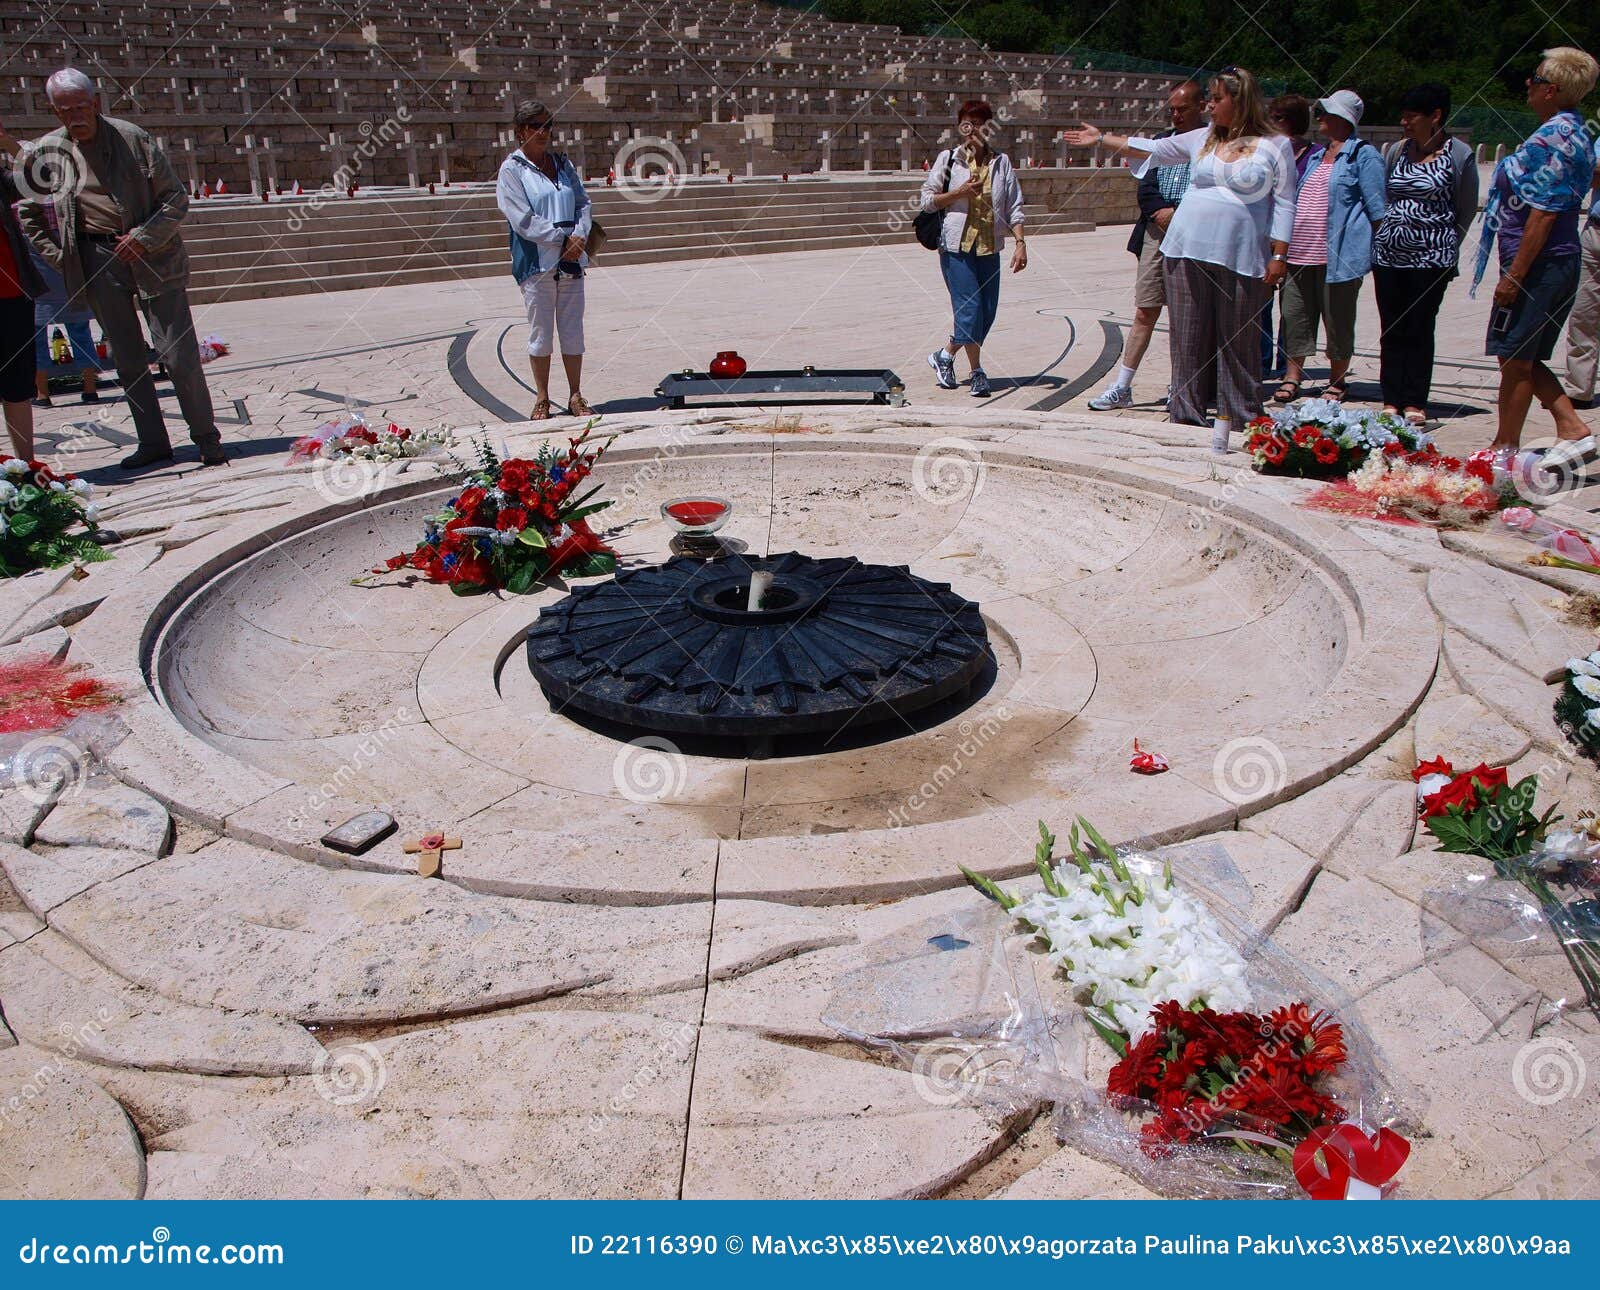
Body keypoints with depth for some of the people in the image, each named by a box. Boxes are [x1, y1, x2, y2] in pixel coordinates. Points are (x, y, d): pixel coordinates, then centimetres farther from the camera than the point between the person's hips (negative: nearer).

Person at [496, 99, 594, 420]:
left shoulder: (563, 163, 12)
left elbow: (583, 203, 10)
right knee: (540, 331, 3)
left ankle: (576, 396, 17)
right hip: (536, 262, -4)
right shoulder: (512, 170, -4)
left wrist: (580, 235, -9)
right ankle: (542, 399, 14)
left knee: (573, 330, 8)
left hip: (571, 260, 4)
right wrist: (563, 237, -13)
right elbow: (524, 221, -12)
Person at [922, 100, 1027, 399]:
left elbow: (1014, 207, 7)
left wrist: (1020, 242, -4)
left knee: (987, 312, 4)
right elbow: (927, 199, 2)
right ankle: (977, 372, 5)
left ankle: (945, 355, 24)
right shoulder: (948, 158, 3)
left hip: (989, 247, 4)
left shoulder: (1001, 162, 9)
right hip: (956, 244, -4)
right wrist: (960, 192, -12)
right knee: (970, 309, -10)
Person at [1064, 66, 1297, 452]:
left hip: (1241, 258, -4)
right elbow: (1153, 149, 20)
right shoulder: (1202, 139, 13)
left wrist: (1279, 256, -6)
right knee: (1189, 336, 5)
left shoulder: (1275, 146, 2)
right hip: (1188, 251, 4)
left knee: (1239, 341, 1)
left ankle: (1237, 419, 10)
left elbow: (1284, 204, 0)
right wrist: (1100, 139, 21)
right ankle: (1187, 416, 12)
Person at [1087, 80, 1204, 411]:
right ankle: (1122, 388, 6)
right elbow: (1145, 188, 9)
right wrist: (1161, 211, -9)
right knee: (1145, 312, 4)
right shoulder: (1161, 142, 17)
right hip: (1156, 234, 4)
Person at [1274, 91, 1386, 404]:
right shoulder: (1315, 155, 19)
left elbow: (1376, 208, -5)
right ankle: (1292, 376, 14)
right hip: (1300, 254, 7)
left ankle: (1337, 382, 13)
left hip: (1339, 256, -7)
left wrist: (1377, 249, -8)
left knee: (1338, 320, 3)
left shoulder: (1363, 155, -3)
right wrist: (1285, 246, 20)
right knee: (1295, 316, 6)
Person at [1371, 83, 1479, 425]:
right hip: (1388, 253, 4)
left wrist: (1445, 245, 5)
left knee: (1420, 329, -2)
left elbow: (1467, 210, 4)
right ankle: (1391, 400, 8)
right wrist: (1385, 235, 11)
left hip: (1431, 256, -4)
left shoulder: (1459, 155, -3)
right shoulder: (1396, 151, 7)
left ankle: (1415, 402, 3)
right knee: (1391, 329, 4)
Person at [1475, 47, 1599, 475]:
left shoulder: (1555, 136, -17)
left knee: (1516, 359, 0)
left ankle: (1504, 450, 10)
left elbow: (1543, 214, -21)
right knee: (1524, 359, 16)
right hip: (1558, 263, 10)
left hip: (1539, 264, -10)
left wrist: (1513, 275, -20)